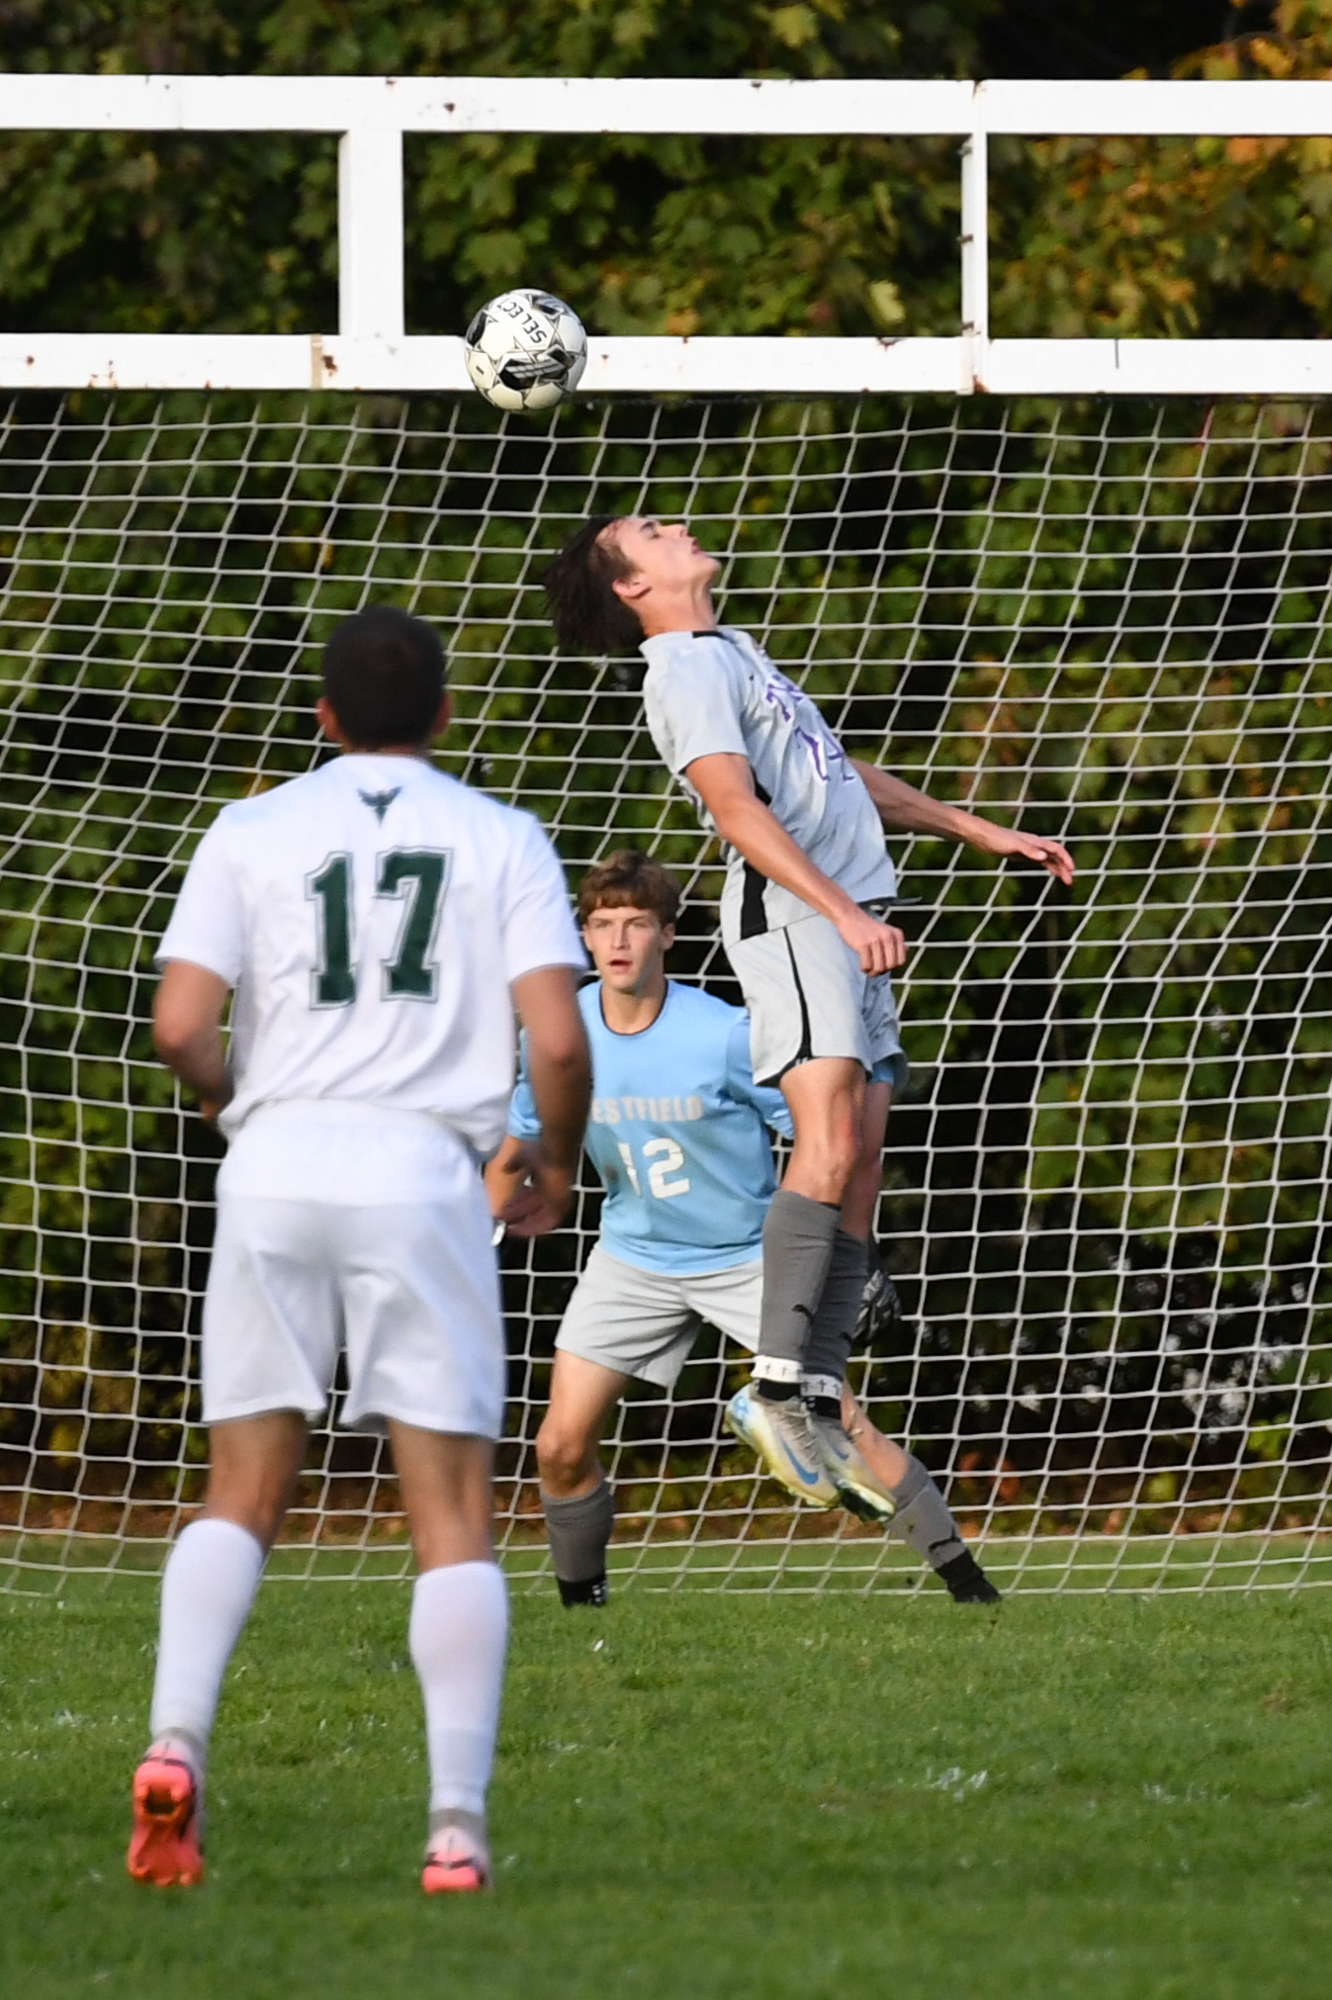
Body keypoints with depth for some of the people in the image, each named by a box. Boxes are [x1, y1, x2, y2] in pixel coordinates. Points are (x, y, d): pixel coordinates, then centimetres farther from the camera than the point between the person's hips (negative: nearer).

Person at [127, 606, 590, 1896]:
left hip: (277, 1162, 1)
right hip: (424, 1165, -1)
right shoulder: (501, 841, 7)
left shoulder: (253, 833, 8)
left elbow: (181, 1028, -1)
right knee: (452, 1511, 2)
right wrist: (557, 1156, 16)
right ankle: (458, 1825, -7)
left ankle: (175, 1740, -14)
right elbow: (558, 1040, -3)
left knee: (240, 1495, 9)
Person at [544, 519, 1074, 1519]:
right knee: (829, 1142, -22)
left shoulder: (731, 651, 26)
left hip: (853, 927, 9)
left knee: (858, 1169, 1)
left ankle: (820, 1411, -4)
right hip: (791, 919, -9)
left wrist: (982, 833, 33)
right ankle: (780, 1387, -27)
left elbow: (843, 776, 34)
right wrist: (842, 910, -27)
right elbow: (738, 808, -17)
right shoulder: (687, 667, -5)